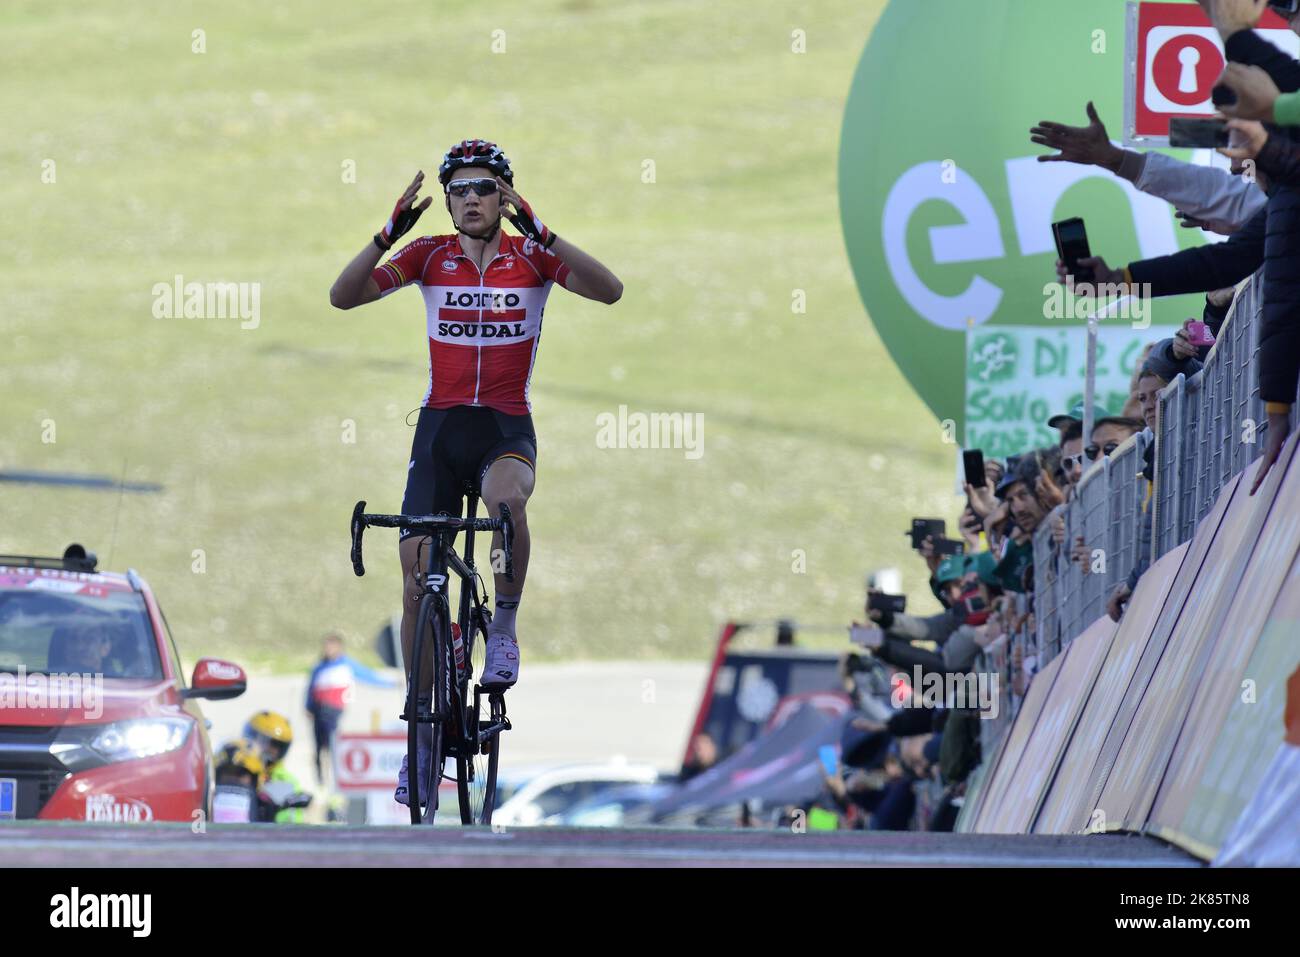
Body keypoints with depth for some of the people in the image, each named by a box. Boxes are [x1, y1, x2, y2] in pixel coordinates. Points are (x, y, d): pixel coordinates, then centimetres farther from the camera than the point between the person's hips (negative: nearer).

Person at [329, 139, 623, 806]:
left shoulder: (531, 255, -2)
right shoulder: (431, 255, 2)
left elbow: (608, 290, -19)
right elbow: (343, 296, -8)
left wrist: (540, 232, -29)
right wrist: (388, 235, -22)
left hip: (507, 426, -2)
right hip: (440, 426, 2)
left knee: (504, 497, -38)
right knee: (417, 580, -3)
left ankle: (505, 626, -14)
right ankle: (423, 726, 9)